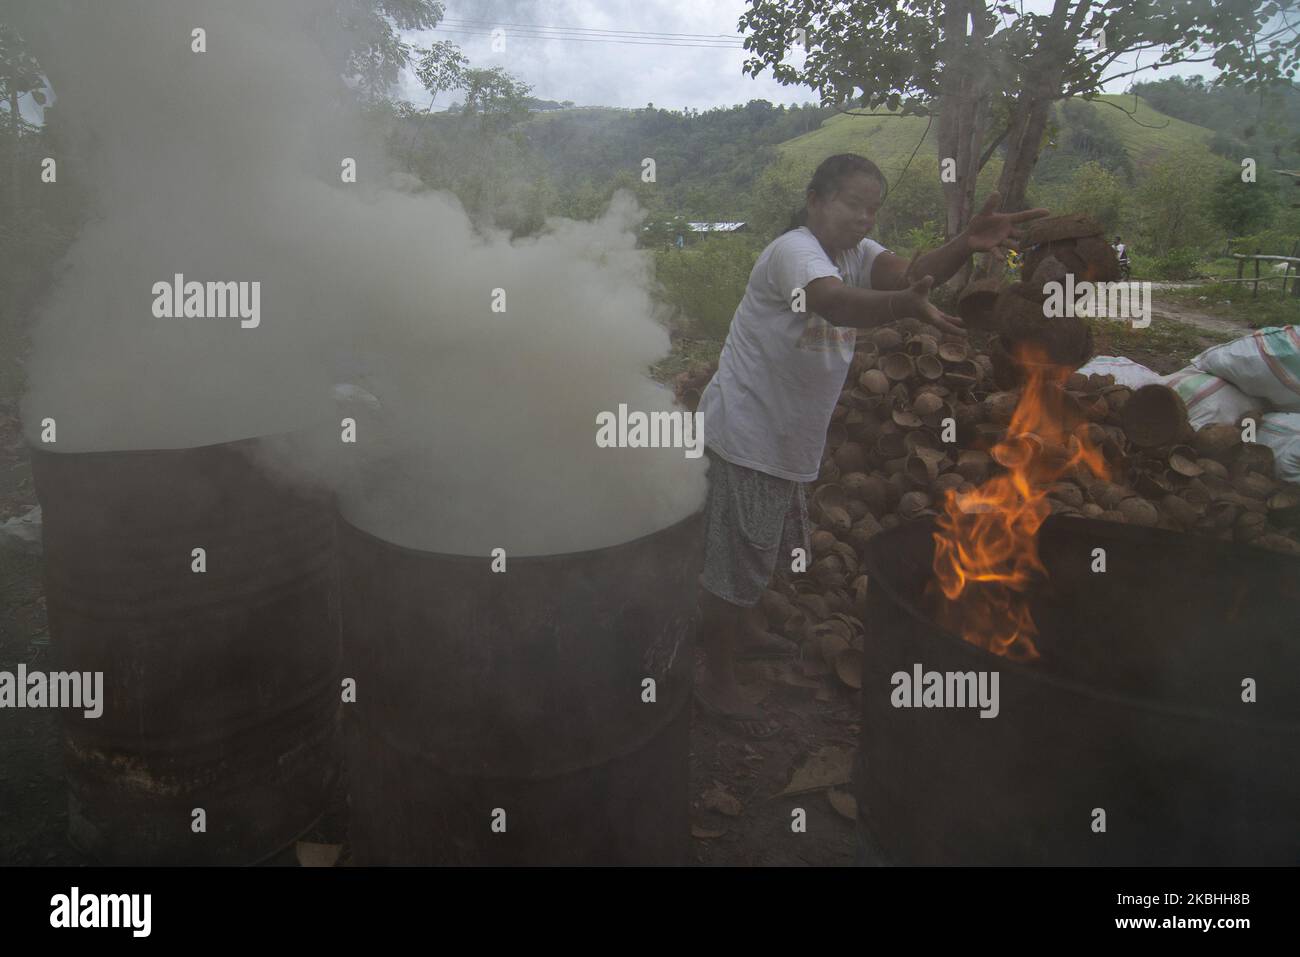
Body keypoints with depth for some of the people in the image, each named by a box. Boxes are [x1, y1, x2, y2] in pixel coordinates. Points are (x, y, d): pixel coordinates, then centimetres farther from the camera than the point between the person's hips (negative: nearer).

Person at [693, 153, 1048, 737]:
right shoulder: (794, 250, -20)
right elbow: (834, 302, -42)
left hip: (787, 437, 9)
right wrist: (906, 305, -60)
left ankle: (744, 630, 49)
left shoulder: (855, 252, 6)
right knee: (733, 558, 1)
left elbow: (908, 271, -14)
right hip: (746, 436, -9)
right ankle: (717, 685, 17)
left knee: (768, 543, 25)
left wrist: (967, 245, -33)